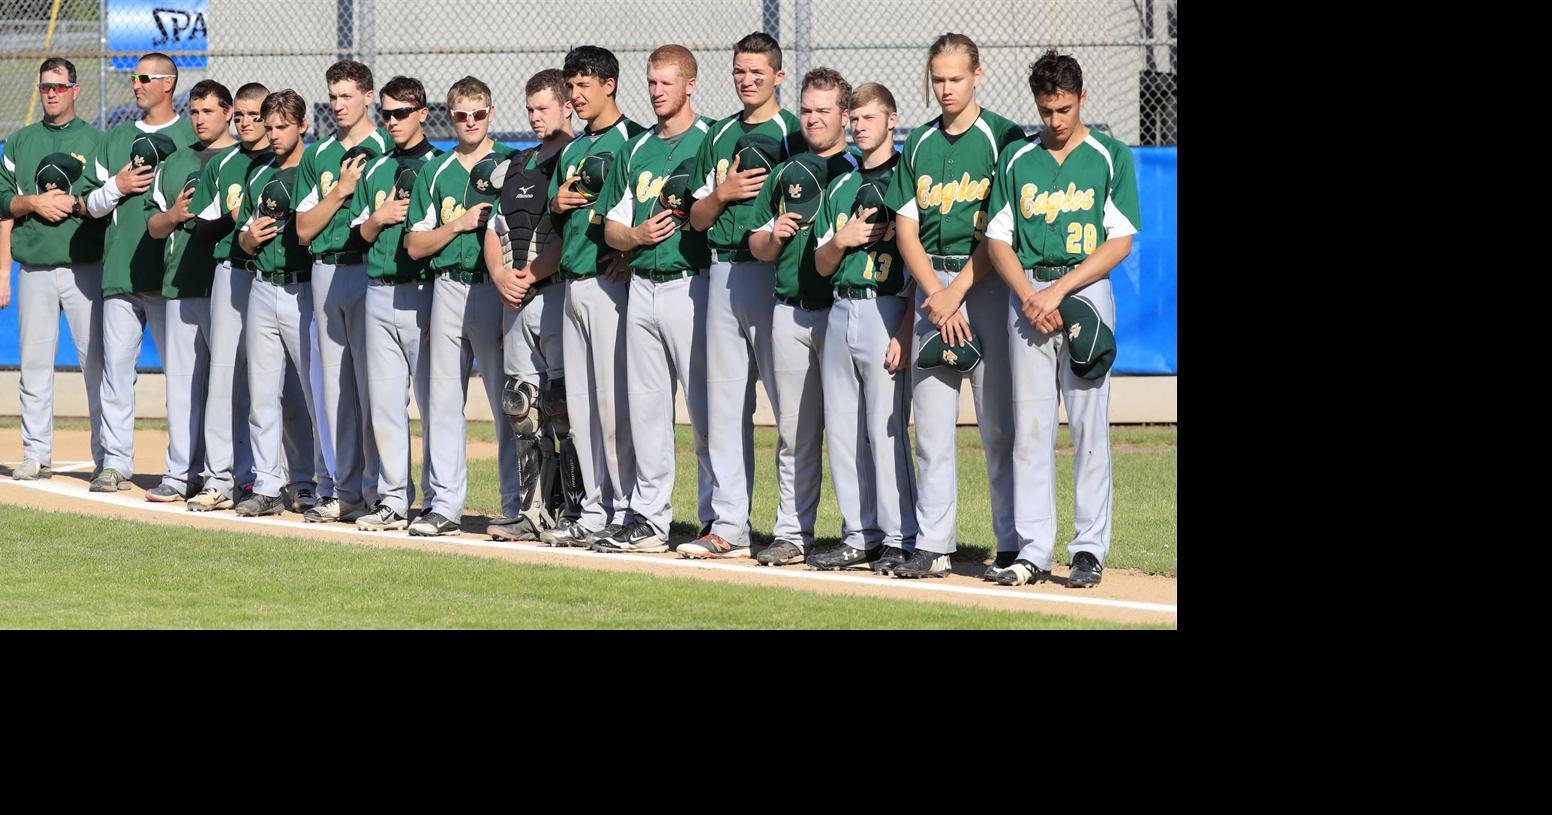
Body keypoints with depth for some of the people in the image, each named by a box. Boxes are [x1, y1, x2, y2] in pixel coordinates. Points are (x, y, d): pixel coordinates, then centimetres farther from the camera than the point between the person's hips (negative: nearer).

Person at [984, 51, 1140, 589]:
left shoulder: (1110, 157, 4)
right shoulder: (1017, 159, 12)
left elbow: (1120, 242, -3)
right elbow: (998, 239, 9)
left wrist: (1059, 290, -11)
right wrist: (1029, 296, -8)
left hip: (1086, 290, -3)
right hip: (1027, 293, 3)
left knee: (1089, 424, -5)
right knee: (1029, 427, 0)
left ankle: (1090, 550, -1)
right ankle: (1033, 551, 3)